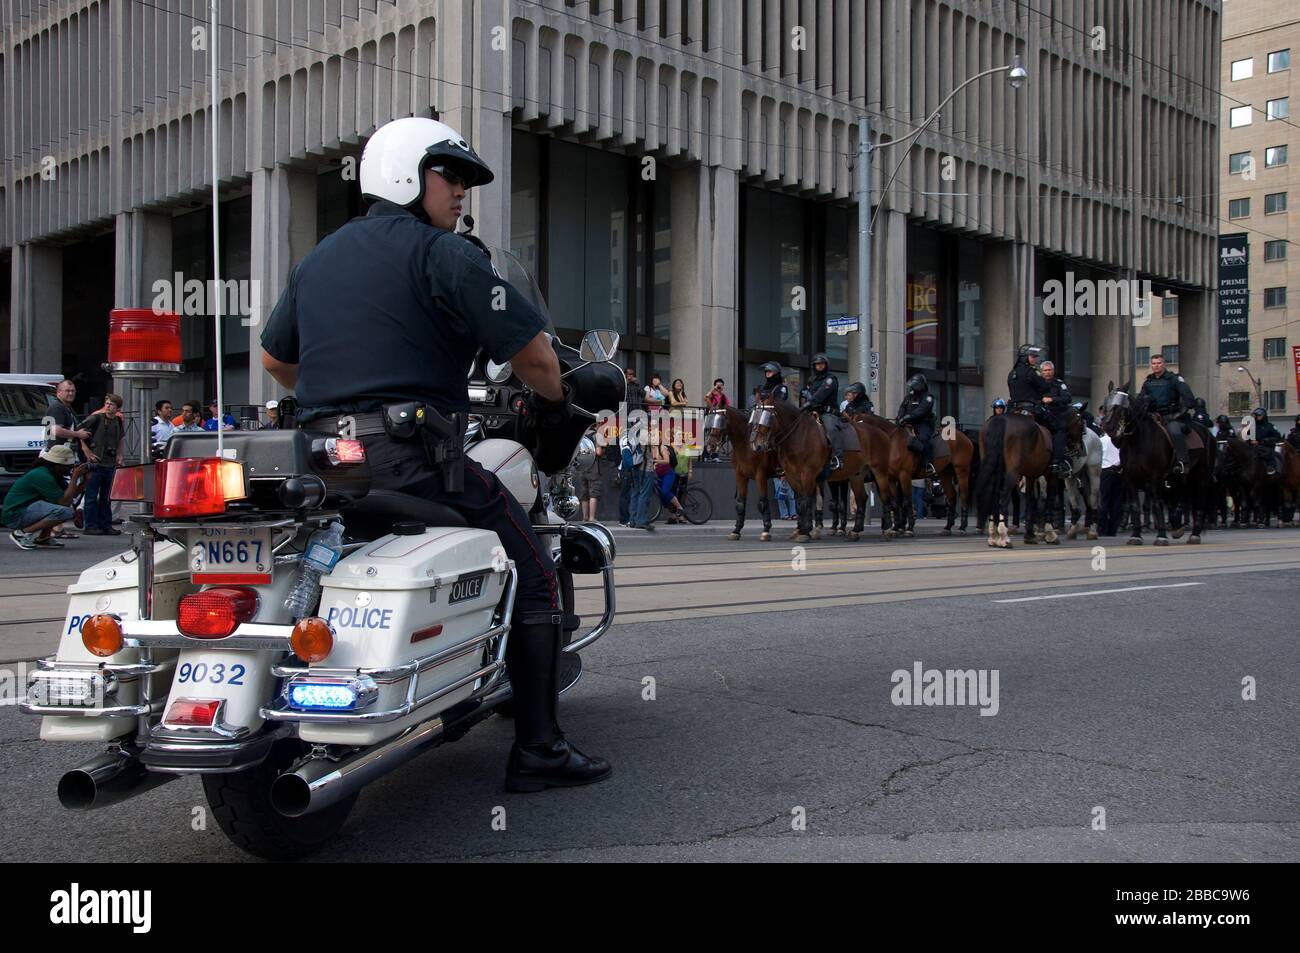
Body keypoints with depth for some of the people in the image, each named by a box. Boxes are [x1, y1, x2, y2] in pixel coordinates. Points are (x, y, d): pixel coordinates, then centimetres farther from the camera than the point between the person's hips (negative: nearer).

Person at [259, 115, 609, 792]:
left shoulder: (318, 259, 21)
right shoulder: (444, 254, -3)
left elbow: (274, 359, 30)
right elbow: (532, 353, -8)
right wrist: (552, 402, 12)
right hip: (412, 453, -8)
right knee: (533, 577, 2)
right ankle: (538, 749, 2)